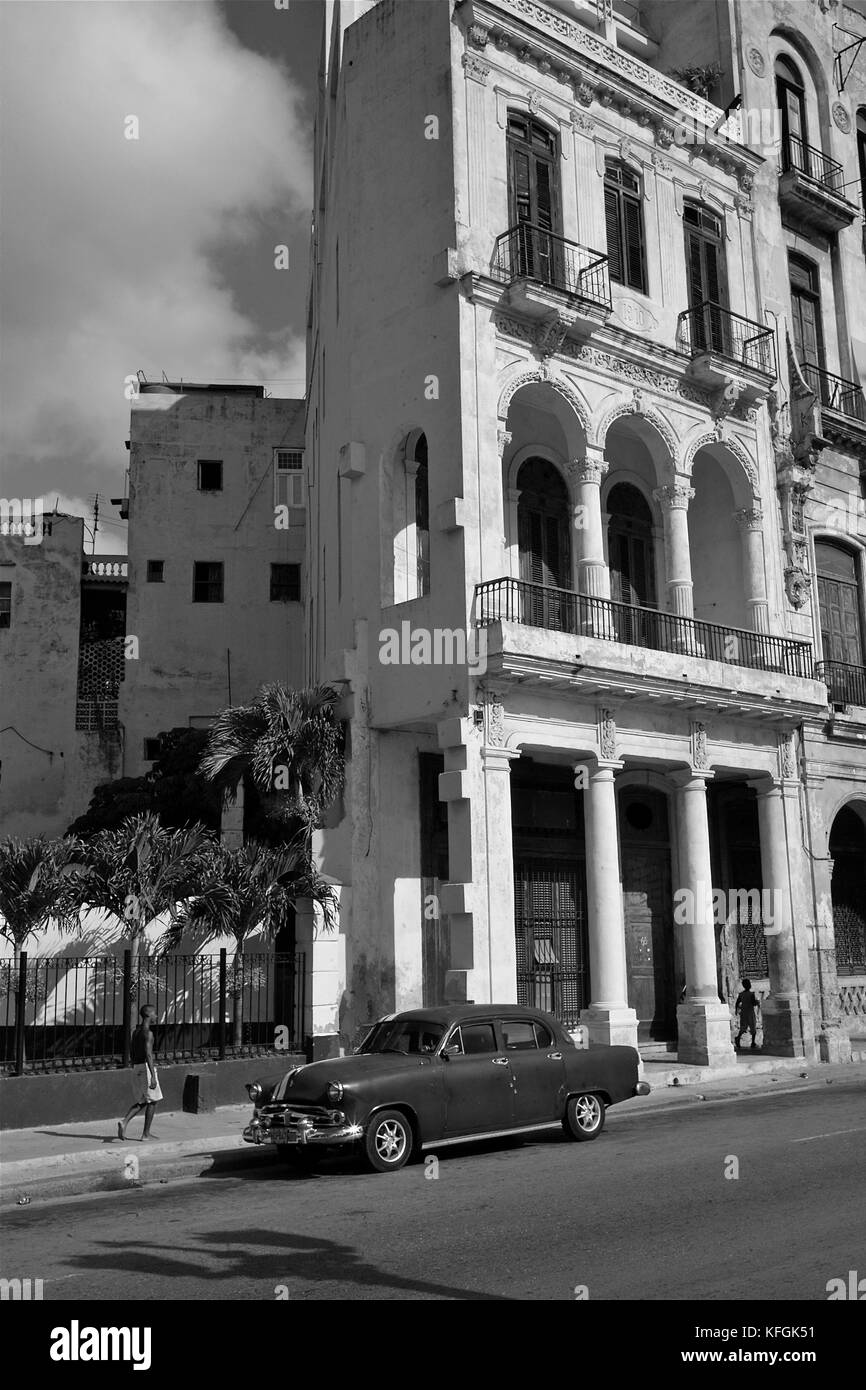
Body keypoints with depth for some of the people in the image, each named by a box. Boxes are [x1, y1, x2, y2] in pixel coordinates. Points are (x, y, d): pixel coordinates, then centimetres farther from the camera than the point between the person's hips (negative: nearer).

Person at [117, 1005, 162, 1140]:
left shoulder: (135, 1032, 14)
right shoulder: (148, 1033, -14)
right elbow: (148, 1054, -22)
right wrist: (153, 1076, -25)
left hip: (136, 1068, 8)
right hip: (146, 1067, -8)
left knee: (141, 1101, 13)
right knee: (152, 1101, 3)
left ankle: (124, 1121, -9)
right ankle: (146, 1134, 6)